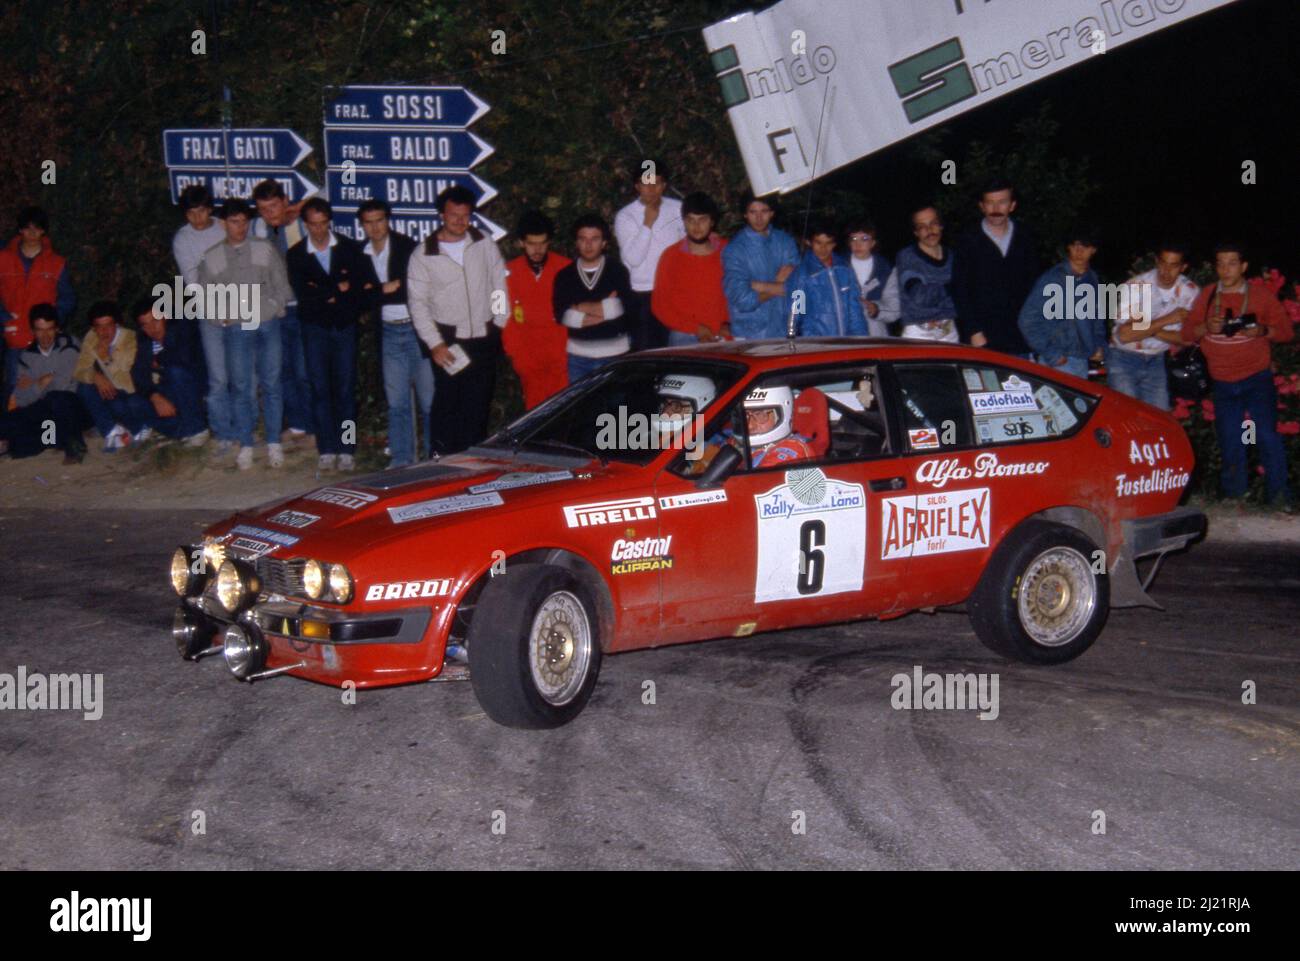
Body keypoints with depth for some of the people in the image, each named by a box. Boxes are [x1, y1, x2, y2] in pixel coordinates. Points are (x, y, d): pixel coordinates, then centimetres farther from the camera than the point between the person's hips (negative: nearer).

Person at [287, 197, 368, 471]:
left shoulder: (350, 248, 2)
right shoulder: (296, 255, 1)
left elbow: (368, 284, -6)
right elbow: (303, 294, -11)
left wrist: (325, 294, -9)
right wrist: (338, 288, -11)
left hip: (345, 326, 0)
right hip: (315, 328, 0)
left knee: (346, 389, 0)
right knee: (321, 389, -1)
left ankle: (347, 449, 4)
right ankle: (327, 450, 2)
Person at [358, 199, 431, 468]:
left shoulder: (408, 247, -5)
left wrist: (378, 291, -9)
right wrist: (390, 288, -10)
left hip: (416, 330, -4)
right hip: (389, 333, 4)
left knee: (429, 400, -1)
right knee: (396, 403, 8)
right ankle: (401, 460, 13)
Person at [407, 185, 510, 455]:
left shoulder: (485, 244, 4)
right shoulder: (423, 254, -2)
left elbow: (500, 286, 10)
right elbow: (417, 303, -3)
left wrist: (500, 324, 4)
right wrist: (435, 343, -9)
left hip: (484, 339, 2)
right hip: (448, 340, -2)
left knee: (479, 405, 7)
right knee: (447, 403, -3)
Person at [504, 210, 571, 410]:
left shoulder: (565, 268, -1)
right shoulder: (510, 272, 2)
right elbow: (506, 316, 6)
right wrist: (515, 353, 1)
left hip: (561, 354, -1)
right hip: (529, 357, 1)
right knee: (535, 407, 3)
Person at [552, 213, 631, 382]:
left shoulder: (618, 271, 1)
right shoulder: (564, 276, 4)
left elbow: (618, 309, -12)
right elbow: (563, 316, -7)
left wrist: (580, 307, -3)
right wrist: (604, 308, -9)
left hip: (615, 354, -1)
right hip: (578, 356, 1)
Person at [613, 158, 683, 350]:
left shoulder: (678, 209, 7)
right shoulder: (625, 217, -2)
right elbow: (633, 258, -11)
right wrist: (647, 224, -12)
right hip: (641, 296, -2)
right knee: (644, 351, -3)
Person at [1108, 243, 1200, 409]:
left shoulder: (1190, 292, -6)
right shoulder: (1135, 286, -17)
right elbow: (1124, 335, -25)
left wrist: (1148, 327, -21)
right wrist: (1166, 320, -28)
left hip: (1156, 362, 4)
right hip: (1124, 359, -4)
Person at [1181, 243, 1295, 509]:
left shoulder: (1261, 294, 0)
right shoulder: (1207, 295, 7)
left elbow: (1286, 331, 0)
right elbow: (1187, 333, 4)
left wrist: (1262, 331, -20)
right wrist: (1206, 327, -17)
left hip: (1256, 378, -3)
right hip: (1223, 384, 3)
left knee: (1267, 435, -14)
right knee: (1229, 442, 7)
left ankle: (1278, 493, -7)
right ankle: (1233, 496, 18)